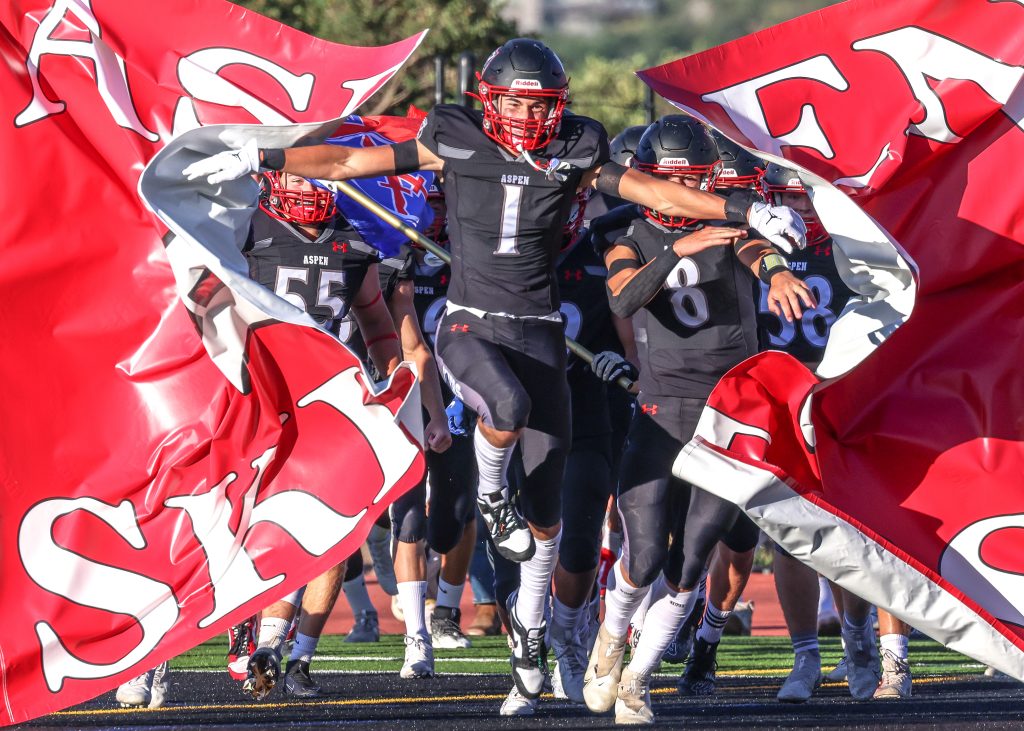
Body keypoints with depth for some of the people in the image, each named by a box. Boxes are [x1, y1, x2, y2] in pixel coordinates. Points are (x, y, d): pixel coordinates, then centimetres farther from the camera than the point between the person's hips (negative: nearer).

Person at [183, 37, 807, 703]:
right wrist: (258, 160, 3)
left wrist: (747, 214, 0)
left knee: (546, 509, 4)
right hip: (470, 325, -2)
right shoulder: (456, 143, -3)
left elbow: (655, 192, 5)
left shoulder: (574, 157, 2)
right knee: (509, 405, -38)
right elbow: (348, 162, 3)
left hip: (540, 333, 2)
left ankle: (530, 623, 24)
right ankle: (490, 495, -6)